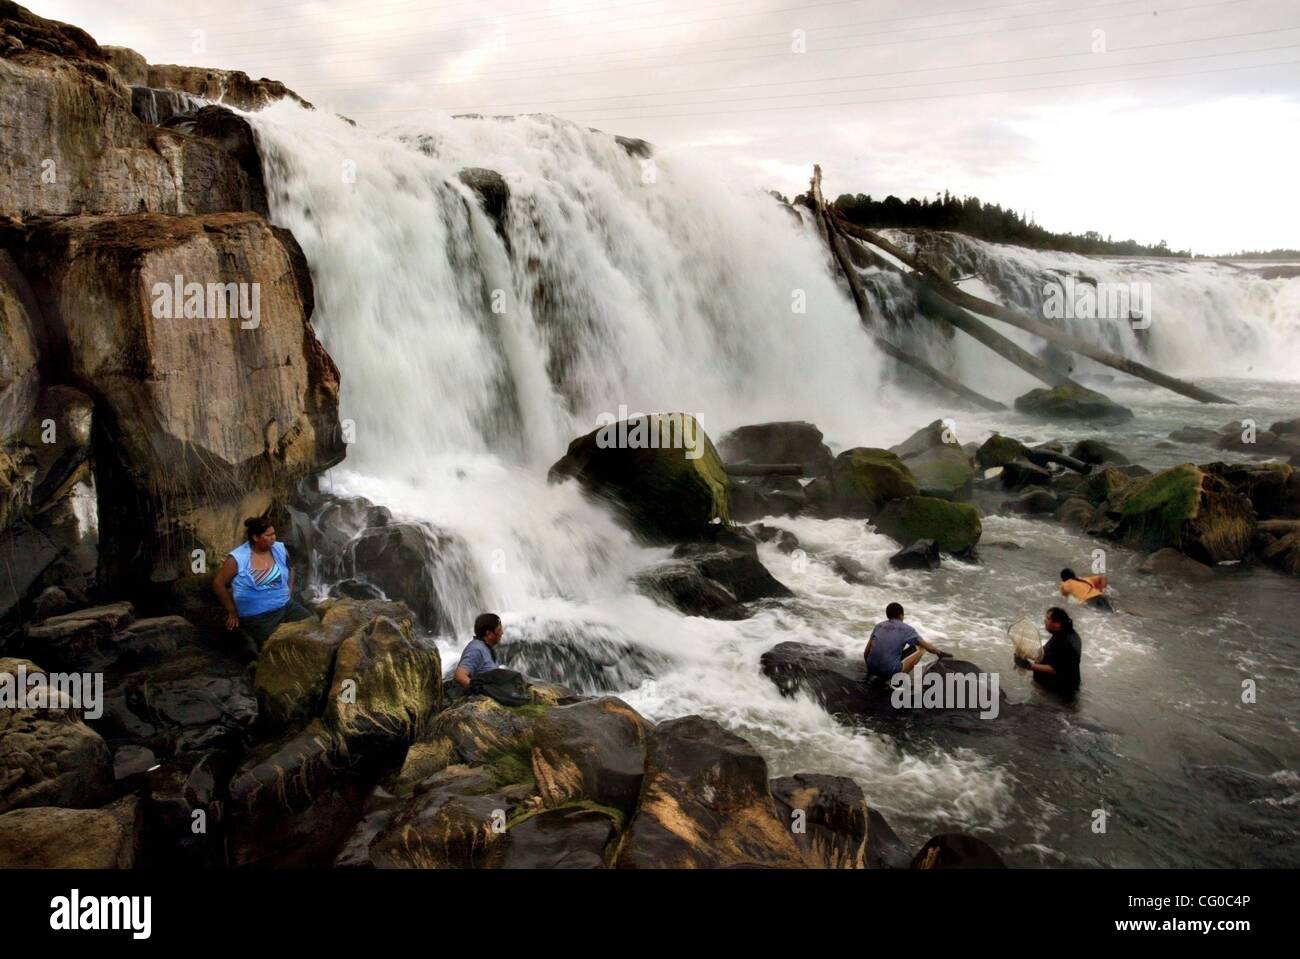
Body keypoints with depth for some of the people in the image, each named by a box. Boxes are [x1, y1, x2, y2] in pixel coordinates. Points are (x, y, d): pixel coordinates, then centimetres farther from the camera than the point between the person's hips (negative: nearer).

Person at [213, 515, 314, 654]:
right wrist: (232, 612, -1)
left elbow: (290, 569, 21)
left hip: (286, 606, 5)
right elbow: (218, 584, -4)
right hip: (257, 616, -5)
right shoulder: (237, 558, -12)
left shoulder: (280, 549, 1)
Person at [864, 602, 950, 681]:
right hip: (890, 672, -6)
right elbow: (929, 647, 11)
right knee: (920, 648, 12)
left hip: (872, 669, 6)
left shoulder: (879, 626, 15)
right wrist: (941, 653, 32)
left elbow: (866, 652, 15)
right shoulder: (906, 629, 4)